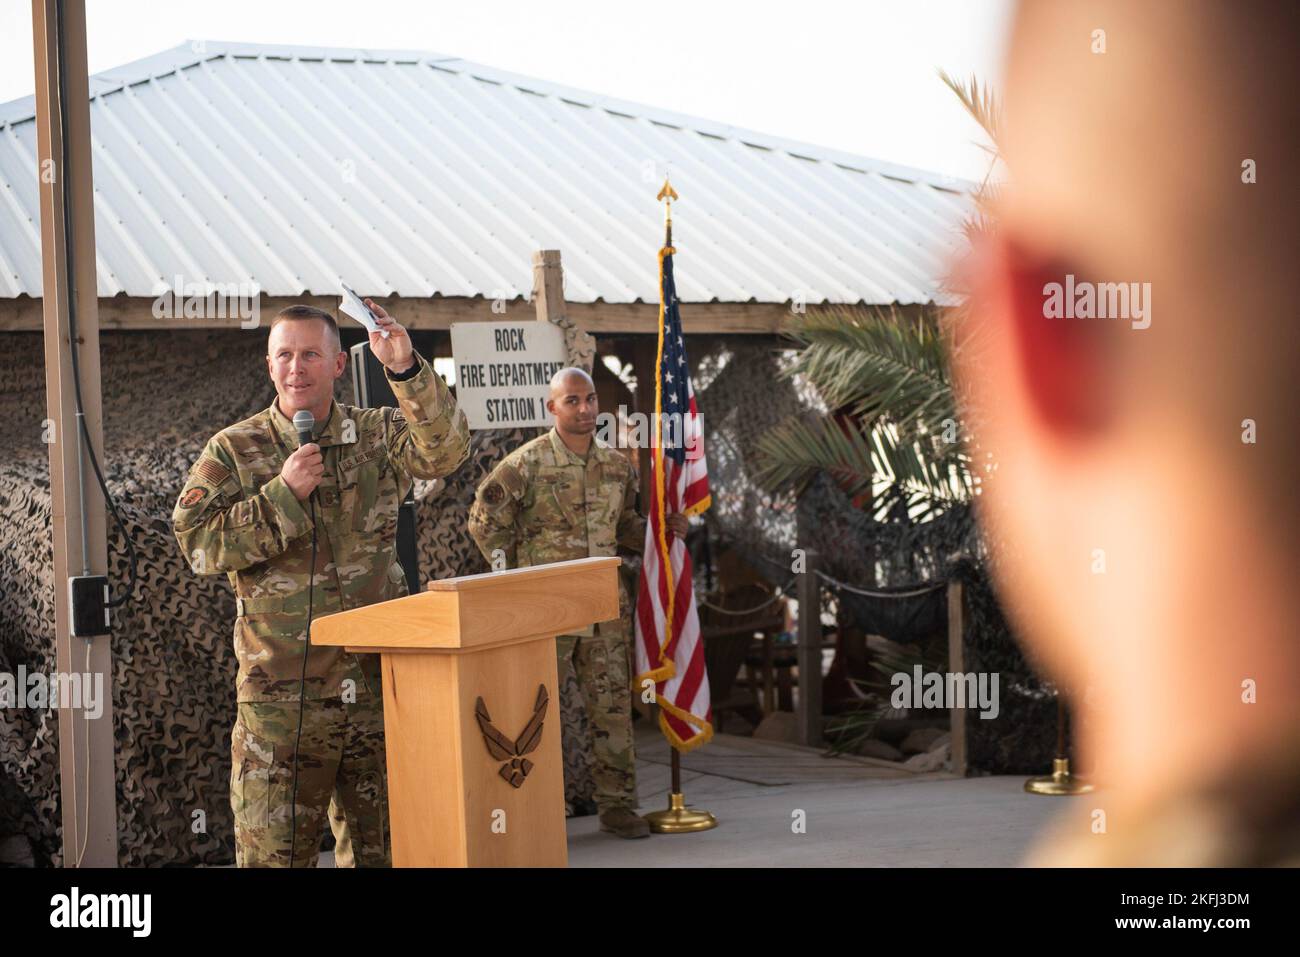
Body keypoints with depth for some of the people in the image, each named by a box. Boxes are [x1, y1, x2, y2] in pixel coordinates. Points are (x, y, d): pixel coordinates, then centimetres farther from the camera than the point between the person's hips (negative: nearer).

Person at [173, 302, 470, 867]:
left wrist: (406, 370, -26)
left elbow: (443, 450, -13)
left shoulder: (377, 435, 7)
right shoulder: (233, 451, 4)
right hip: (282, 687, -2)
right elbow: (198, 543, -6)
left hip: (378, 676, 2)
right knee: (273, 846, -2)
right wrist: (283, 494, -14)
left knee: (379, 841, 12)